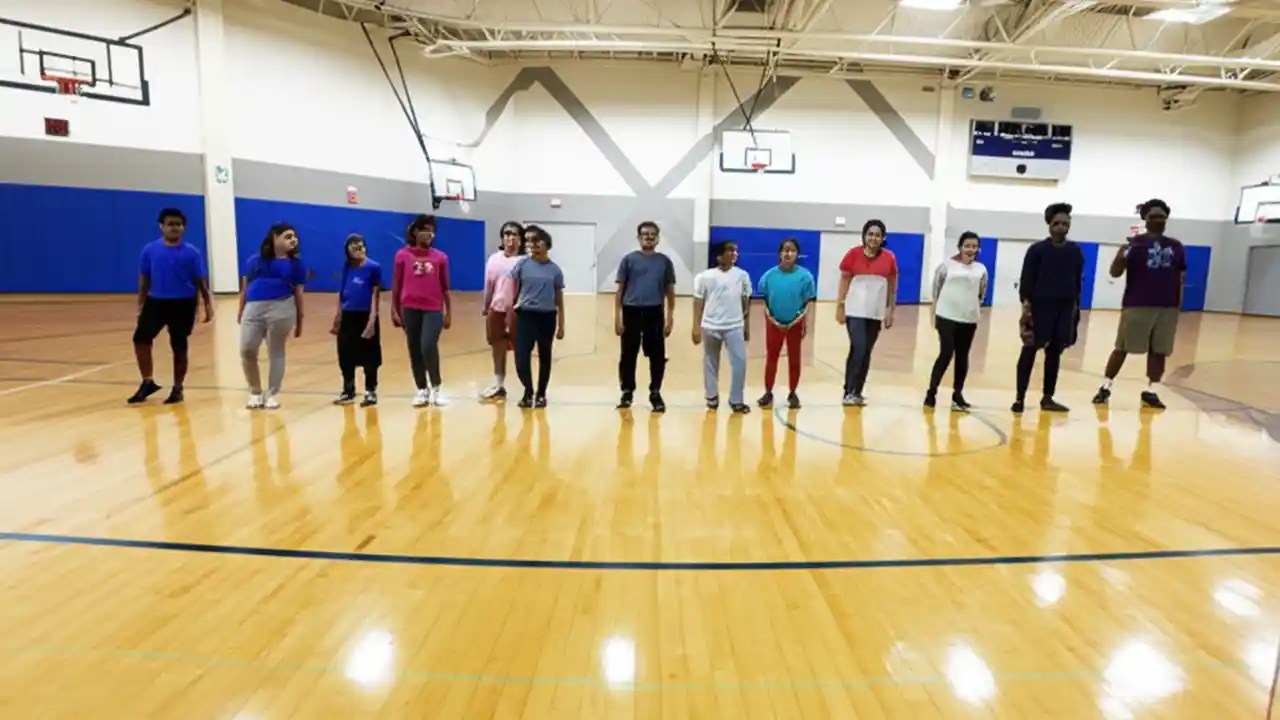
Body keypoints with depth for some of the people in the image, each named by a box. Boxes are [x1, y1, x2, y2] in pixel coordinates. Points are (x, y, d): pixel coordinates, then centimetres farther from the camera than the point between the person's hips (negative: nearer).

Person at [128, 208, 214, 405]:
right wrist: (140, 305, 8)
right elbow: (144, 280, 9)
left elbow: (201, 281, 1)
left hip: (183, 304, -2)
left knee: (179, 347, 5)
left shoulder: (192, 253, -3)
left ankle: (177, 389, 18)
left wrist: (208, 306, -4)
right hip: (156, 301, 2)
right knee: (141, 338, -6)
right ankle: (148, 382, 13)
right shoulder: (149, 250, 2)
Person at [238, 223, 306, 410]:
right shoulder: (255, 260, 12)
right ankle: (255, 392, 19)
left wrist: (299, 320, 6)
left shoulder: (295, 263, 8)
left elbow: (298, 293, 7)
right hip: (254, 309, 2)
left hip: (281, 309, -2)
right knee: (246, 351, 0)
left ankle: (272, 394, 16)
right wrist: (240, 312, 13)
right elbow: (245, 287, 16)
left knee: (276, 352, 4)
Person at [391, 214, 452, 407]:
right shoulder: (402, 255, 3)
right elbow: (396, 286, 6)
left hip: (433, 309, -1)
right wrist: (394, 311, 3)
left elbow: (445, 287, 9)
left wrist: (449, 312, 8)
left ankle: (436, 386, 3)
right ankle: (422, 390, 21)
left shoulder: (441, 257, 4)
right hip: (410, 309, 1)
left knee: (428, 347, -17)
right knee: (414, 351, 7)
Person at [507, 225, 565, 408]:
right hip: (525, 315, -1)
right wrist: (509, 317, -2)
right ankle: (528, 392, 14)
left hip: (547, 317, 1)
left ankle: (541, 394, 25)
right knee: (522, 356, -7)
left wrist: (561, 326, 5)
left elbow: (559, 299, 7)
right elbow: (513, 291, 3)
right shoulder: (522, 264, 1)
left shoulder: (555, 270, 2)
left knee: (544, 356, 10)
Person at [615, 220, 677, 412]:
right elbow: (620, 290, 4)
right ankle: (627, 392, 19)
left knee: (657, 355, 2)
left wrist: (670, 317, 2)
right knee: (628, 355, 6)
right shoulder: (629, 259, 4)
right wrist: (617, 317, -2)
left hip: (654, 313, 1)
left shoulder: (664, 261, 7)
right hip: (631, 312, -1)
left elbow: (670, 291, 10)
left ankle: (655, 393, 14)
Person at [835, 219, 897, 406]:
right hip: (855, 311, -3)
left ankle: (857, 392, 16)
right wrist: (840, 307, -5)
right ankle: (849, 392, -5)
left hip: (876, 313, 3)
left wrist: (891, 311, 6)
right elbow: (844, 281, 0)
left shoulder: (889, 258, 3)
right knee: (858, 349, -13)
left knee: (866, 353, 8)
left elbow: (892, 286, 9)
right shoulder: (853, 254, -3)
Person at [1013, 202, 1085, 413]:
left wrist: (1075, 305, 11)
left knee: (1055, 352, 9)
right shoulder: (1037, 250, -4)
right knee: (1030, 350, -2)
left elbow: (1078, 281, 14)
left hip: (1065, 308, 4)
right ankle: (1020, 397, 2)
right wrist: (1026, 304, -14)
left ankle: (1047, 398, 18)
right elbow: (1026, 279, -6)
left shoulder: (1075, 251, 9)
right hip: (1040, 305, -4)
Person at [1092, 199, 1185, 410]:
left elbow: (1181, 278, 14)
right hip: (1137, 306, -4)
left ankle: (1151, 392, 14)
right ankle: (1106, 387, 9)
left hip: (1168, 308, 4)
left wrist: (1179, 305, 7)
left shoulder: (1176, 247, 12)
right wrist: (1125, 250, -26)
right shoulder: (1135, 244, -1)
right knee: (1122, 348, -1)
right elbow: (1115, 272, -10)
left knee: (1159, 351, 6)